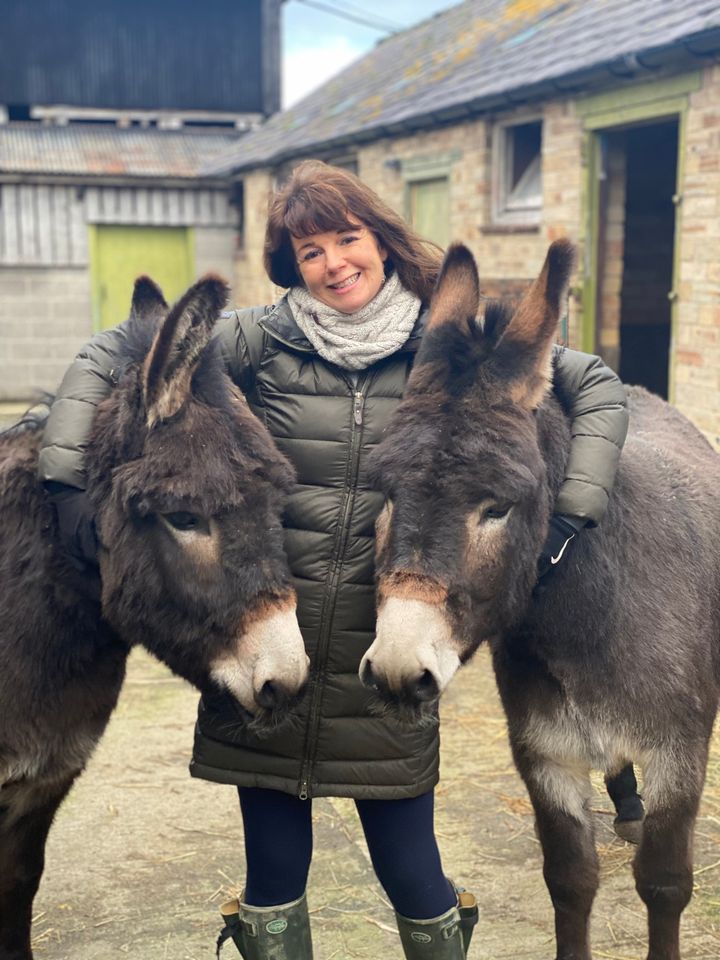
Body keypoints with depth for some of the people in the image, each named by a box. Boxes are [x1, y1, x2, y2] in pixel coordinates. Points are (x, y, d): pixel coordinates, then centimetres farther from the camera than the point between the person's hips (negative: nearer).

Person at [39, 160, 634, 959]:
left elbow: (597, 388, 4)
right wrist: (70, 483, -12)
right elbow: (107, 358, -1)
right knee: (273, 879, 14)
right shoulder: (262, 339, -3)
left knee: (412, 877, 10)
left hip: (386, 663, 0)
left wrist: (570, 513, -8)